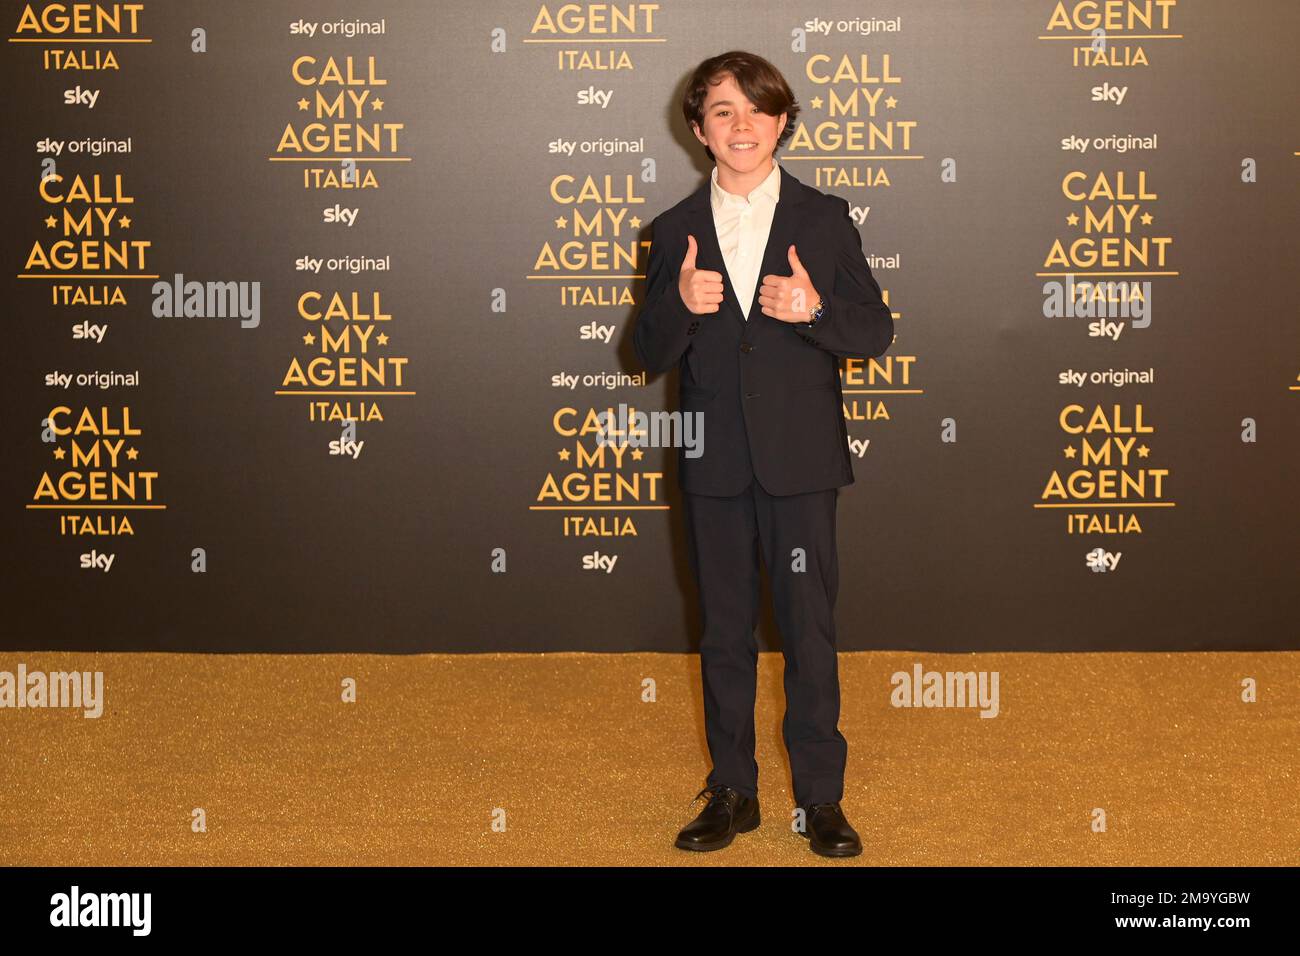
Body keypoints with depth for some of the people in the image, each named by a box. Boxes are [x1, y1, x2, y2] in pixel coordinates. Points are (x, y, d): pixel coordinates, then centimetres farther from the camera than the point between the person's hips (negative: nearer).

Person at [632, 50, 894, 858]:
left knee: (811, 629, 3)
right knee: (725, 632, 10)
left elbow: (876, 333, 1)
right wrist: (680, 304, -16)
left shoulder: (825, 219, 2)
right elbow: (652, 355, 4)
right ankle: (733, 792, 21)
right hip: (715, 462, 2)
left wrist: (814, 309, -19)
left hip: (801, 458, -2)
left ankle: (821, 797, 14)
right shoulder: (675, 231, 6)